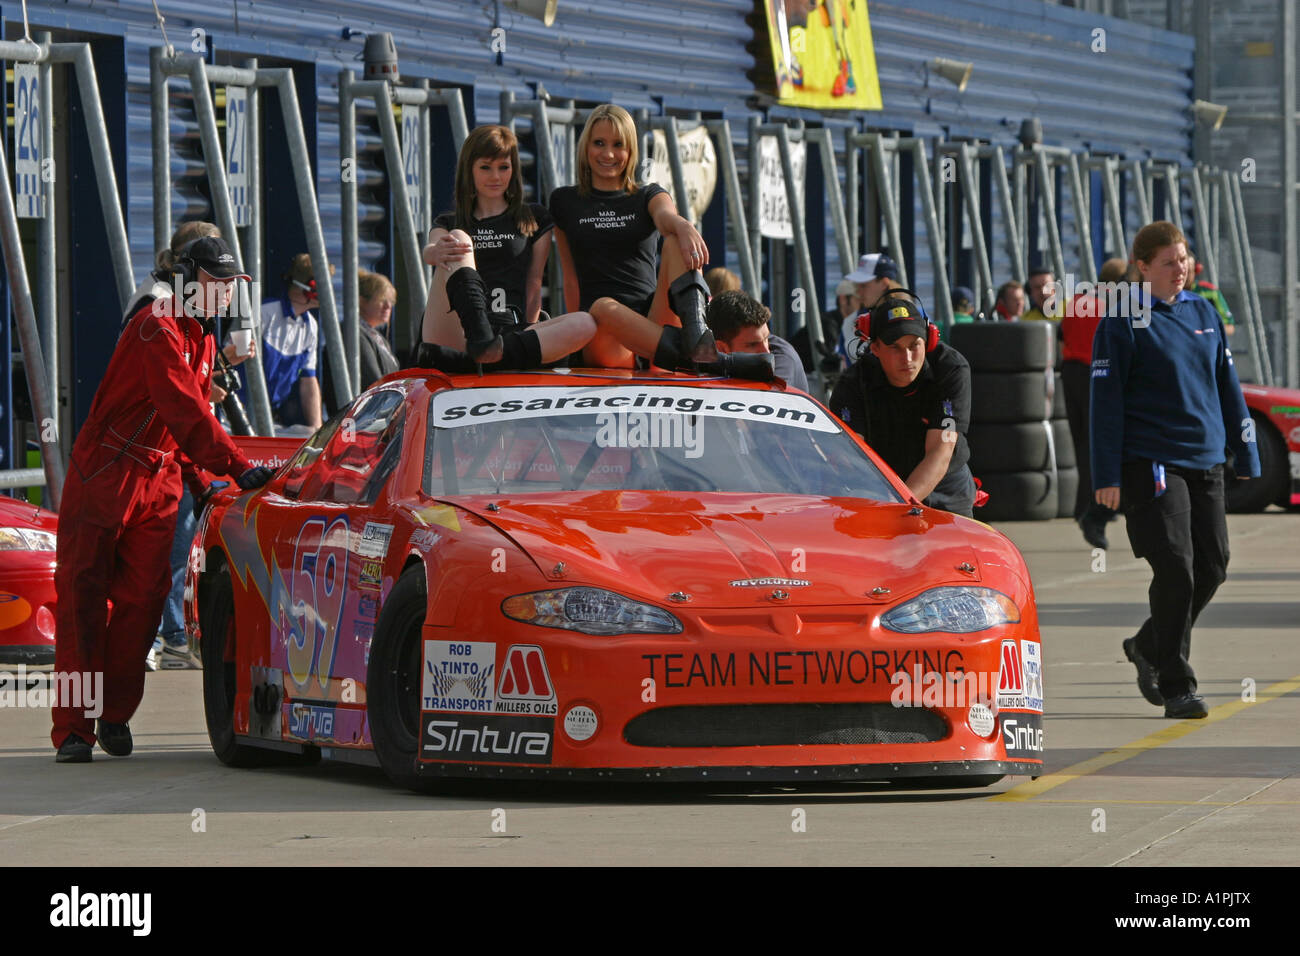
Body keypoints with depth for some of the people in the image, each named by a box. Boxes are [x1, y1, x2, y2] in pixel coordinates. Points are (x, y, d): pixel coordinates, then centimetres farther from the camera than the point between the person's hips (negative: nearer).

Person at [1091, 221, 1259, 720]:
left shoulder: (1204, 313, 11)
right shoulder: (1124, 322, -6)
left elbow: (1228, 388, 17)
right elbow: (1106, 400, -7)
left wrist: (1246, 457, 14)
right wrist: (1107, 476, -11)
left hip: (1205, 462, 6)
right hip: (1150, 463, -6)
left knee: (1212, 566, 6)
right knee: (1175, 570, -12)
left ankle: (1149, 646, 29)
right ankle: (1176, 686, -5)